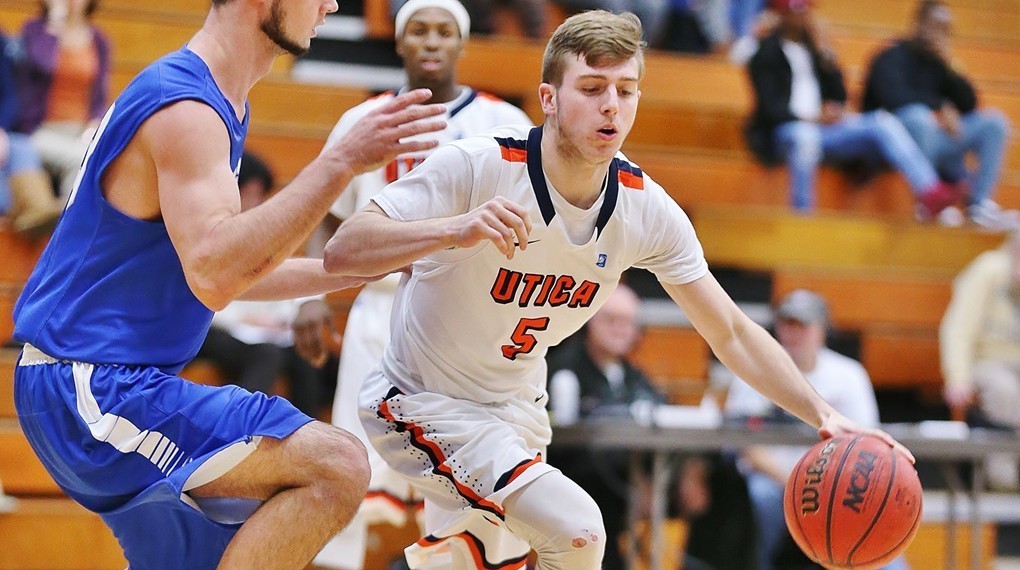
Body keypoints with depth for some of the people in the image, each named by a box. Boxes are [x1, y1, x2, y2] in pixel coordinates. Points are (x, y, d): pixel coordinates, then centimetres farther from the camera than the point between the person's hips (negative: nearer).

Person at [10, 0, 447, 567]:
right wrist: (342, 162, -29)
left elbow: (224, 268, 24)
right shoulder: (184, 107, -17)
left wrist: (355, 270, 22)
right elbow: (213, 275, -30)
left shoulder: (219, 104, 14)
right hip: (92, 389, -11)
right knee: (335, 465, -22)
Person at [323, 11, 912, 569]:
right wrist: (455, 230, -48)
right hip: (422, 400, -6)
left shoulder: (647, 210, -11)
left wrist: (821, 412, -20)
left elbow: (732, 335, -5)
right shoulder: (477, 166, -25)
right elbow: (341, 253, -31)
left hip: (516, 404, 6)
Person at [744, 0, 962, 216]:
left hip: (822, 127, 6)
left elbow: (838, 96, 10)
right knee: (806, 135, -41)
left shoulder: (813, 46, 17)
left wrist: (823, 51, -2)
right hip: (784, 132, -6)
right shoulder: (767, 53, 0)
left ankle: (930, 192, -25)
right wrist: (814, 118, -24)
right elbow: (772, 108, -11)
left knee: (883, 123, -11)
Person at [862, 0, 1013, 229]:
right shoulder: (893, 57, -5)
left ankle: (979, 204, -16)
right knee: (919, 116, -39)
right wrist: (941, 106, -22)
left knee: (994, 120, -5)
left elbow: (969, 104, 7)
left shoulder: (938, 62, 13)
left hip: (930, 142, 7)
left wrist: (949, 66, -5)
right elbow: (893, 95, -25)